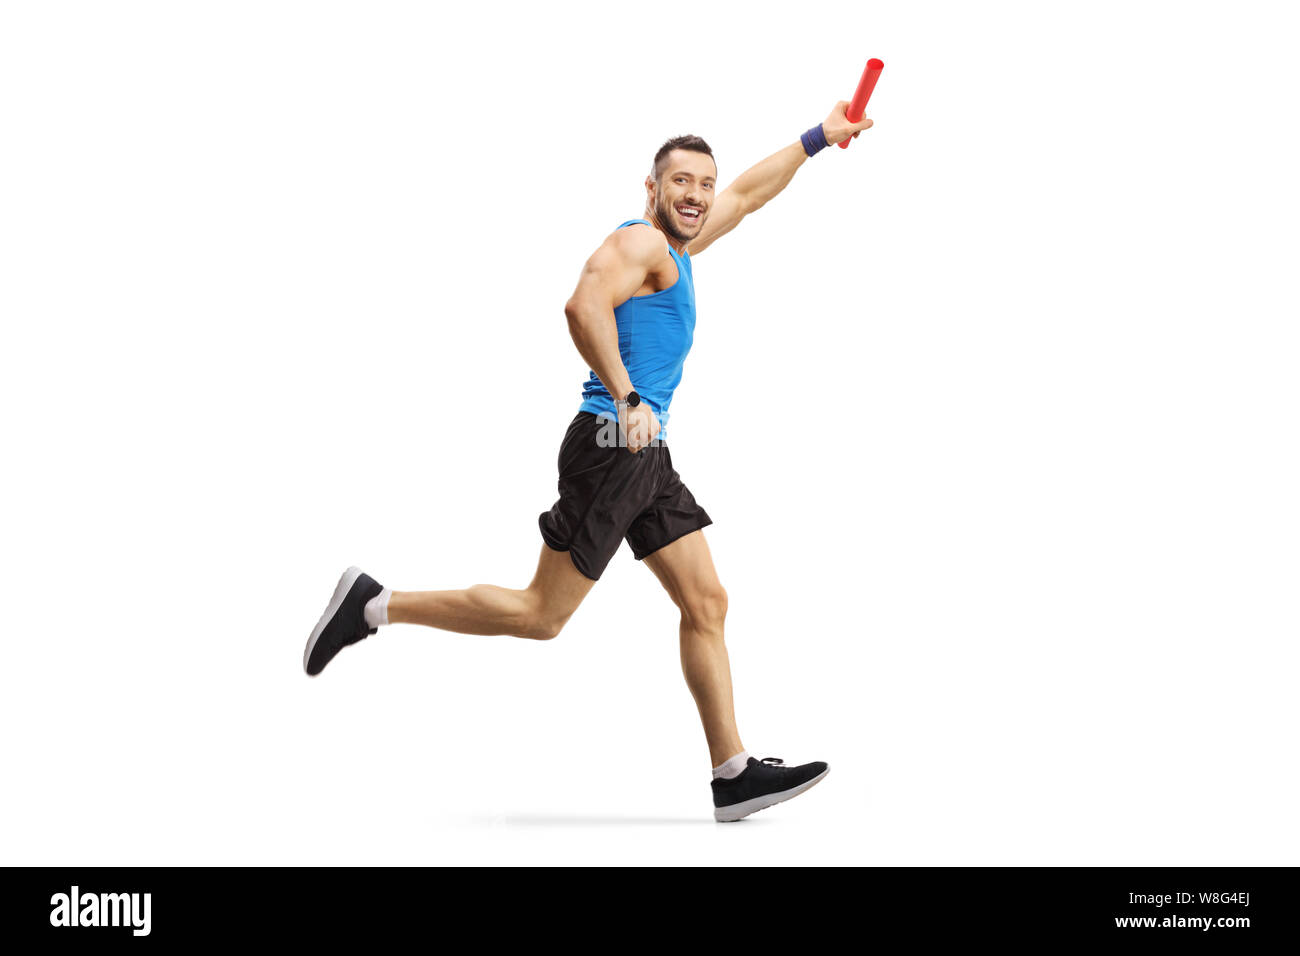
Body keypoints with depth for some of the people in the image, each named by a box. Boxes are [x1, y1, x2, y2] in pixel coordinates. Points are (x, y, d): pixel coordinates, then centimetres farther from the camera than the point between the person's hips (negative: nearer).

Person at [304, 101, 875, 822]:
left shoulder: (676, 247, 20)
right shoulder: (639, 242, -9)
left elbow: (746, 193, 35)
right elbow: (584, 305, -29)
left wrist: (817, 139, 38)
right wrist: (626, 399, -33)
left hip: (647, 458, 10)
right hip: (610, 447, -10)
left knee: (707, 605, 6)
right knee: (540, 615, -6)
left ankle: (733, 775, 8)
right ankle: (374, 605, 4)